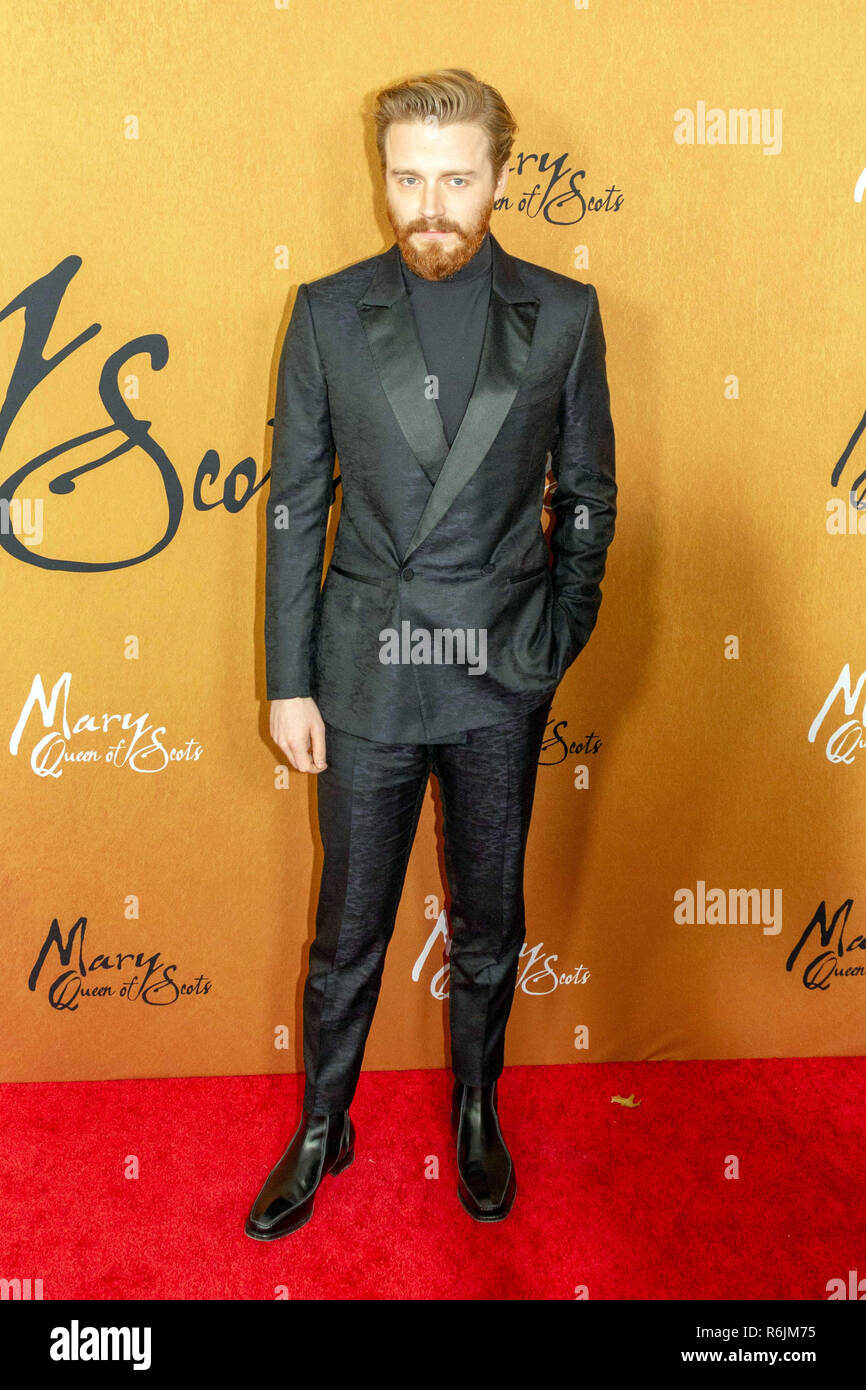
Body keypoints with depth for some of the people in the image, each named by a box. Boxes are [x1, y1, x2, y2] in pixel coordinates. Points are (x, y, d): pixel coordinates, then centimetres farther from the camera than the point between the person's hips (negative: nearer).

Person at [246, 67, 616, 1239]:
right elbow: (295, 506, 0)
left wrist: (554, 645, 1)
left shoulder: (562, 315, 1)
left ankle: (477, 1110, 40)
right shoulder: (329, 313, 0)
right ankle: (323, 1129, 35)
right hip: (366, 673, 0)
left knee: (489, 921, 16)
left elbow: (587, 496, 6)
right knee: (348, 930, 12)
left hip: (501, 680, 1)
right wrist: (288, 682, -2)